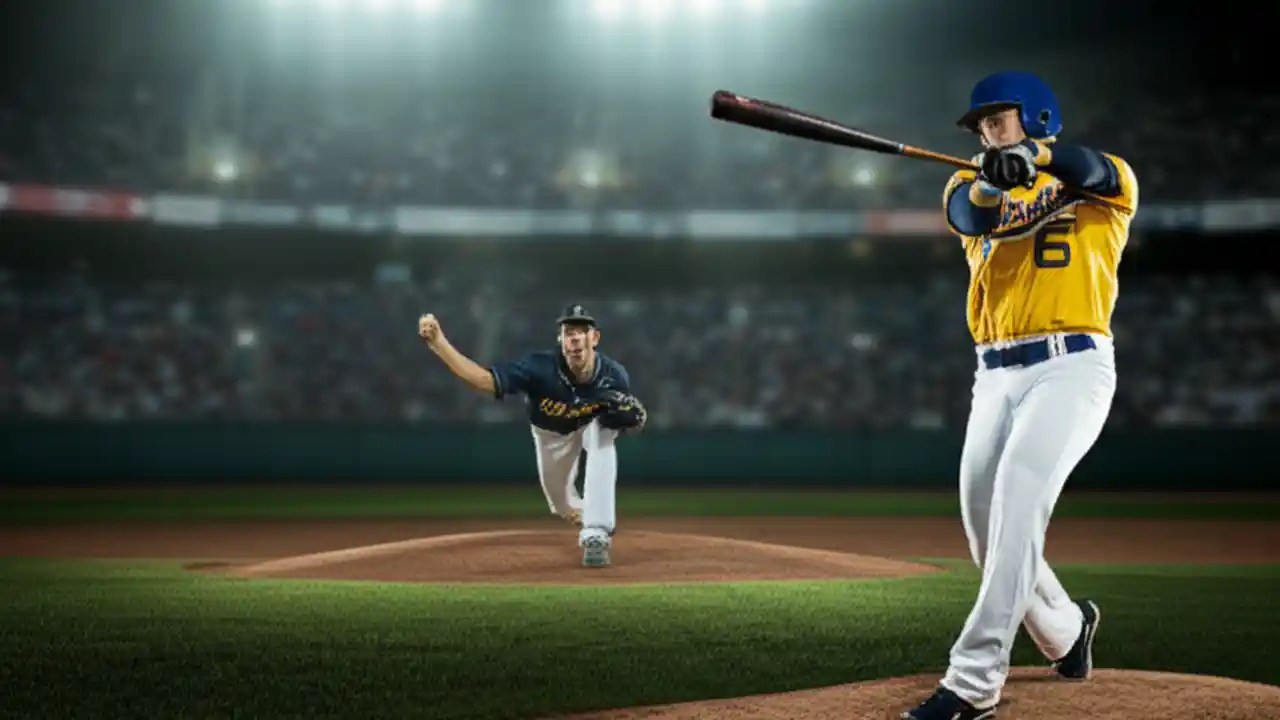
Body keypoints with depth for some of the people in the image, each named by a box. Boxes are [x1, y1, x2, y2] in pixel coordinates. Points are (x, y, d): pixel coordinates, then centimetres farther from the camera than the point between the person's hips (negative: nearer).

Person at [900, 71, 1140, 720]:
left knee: (1018, 500, -22)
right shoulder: (971, 185, 15)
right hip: (996, 376, 6)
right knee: (986, 526, 7)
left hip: (1072, 367, -5)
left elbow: (1091, 170, -21)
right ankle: (1066, 627, 37)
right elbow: (966, 213, -11)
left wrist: (1033, 156, -44)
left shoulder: (1108, 185, 5)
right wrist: (993, 180, -35)